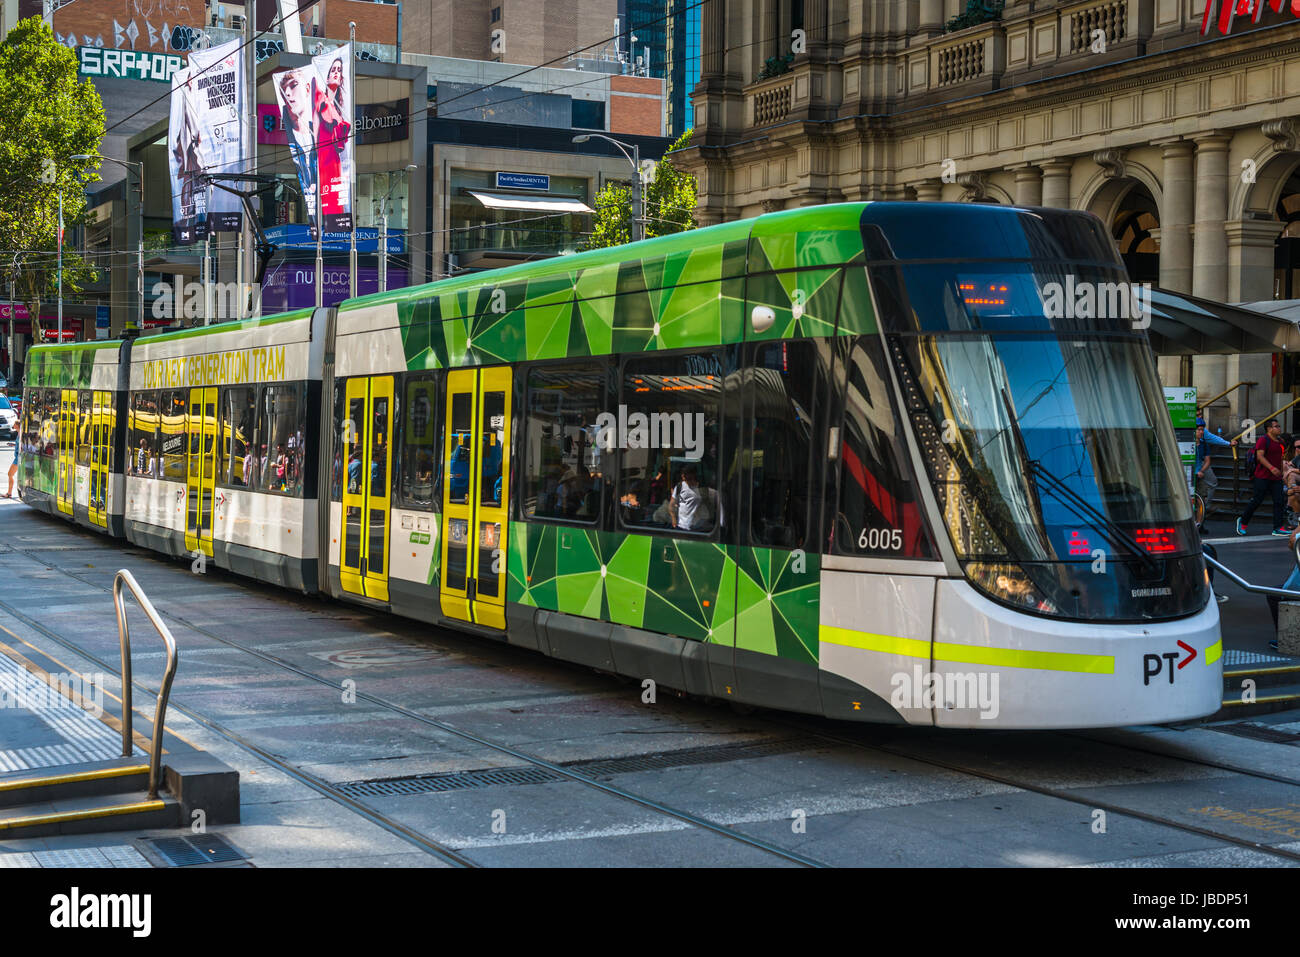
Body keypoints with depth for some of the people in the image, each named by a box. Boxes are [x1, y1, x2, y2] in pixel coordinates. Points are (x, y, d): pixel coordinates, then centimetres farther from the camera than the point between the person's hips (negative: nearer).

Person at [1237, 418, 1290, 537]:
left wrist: (1281, 471, 19)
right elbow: (1260, 456, -18)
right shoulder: (1263, 440, -8)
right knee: (1256, 500, -3)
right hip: (1263, 477, -7)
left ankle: (1278, 528, -4)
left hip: (1276, 478, 7)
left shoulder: (1280, 442, 17)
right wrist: (1271, 468, -27)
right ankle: (1243, 522, 15)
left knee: (1279, 502, -3)